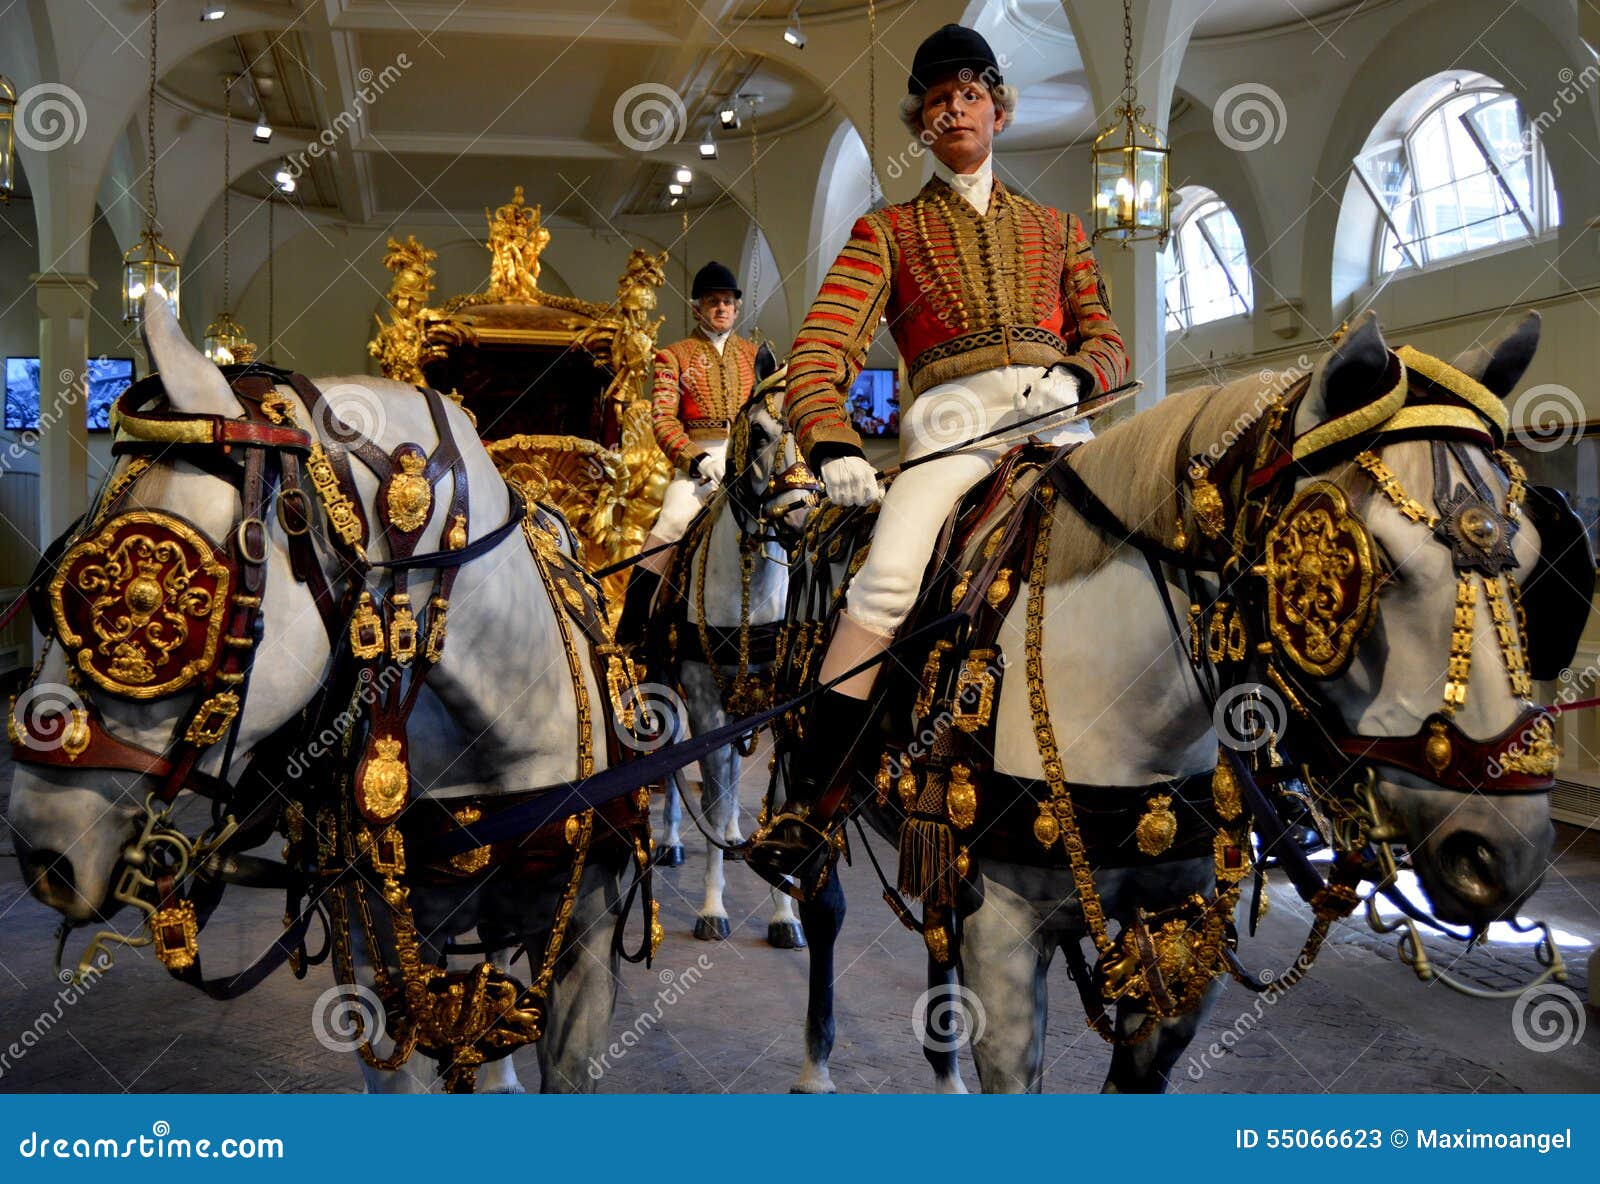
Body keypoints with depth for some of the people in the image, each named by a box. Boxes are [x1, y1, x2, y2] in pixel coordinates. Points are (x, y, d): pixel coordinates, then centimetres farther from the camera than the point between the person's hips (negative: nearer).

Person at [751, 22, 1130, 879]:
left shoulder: (1054, 228, 28)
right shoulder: (889, 232, 18)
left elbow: (1106, 338, 23)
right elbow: (822, 349, 4)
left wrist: (1074, 376, -3)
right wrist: (831, 446, -16)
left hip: (1054, 420, 3)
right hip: (950, 419, -2)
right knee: (886, 583, -27)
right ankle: (808, 804, -20)